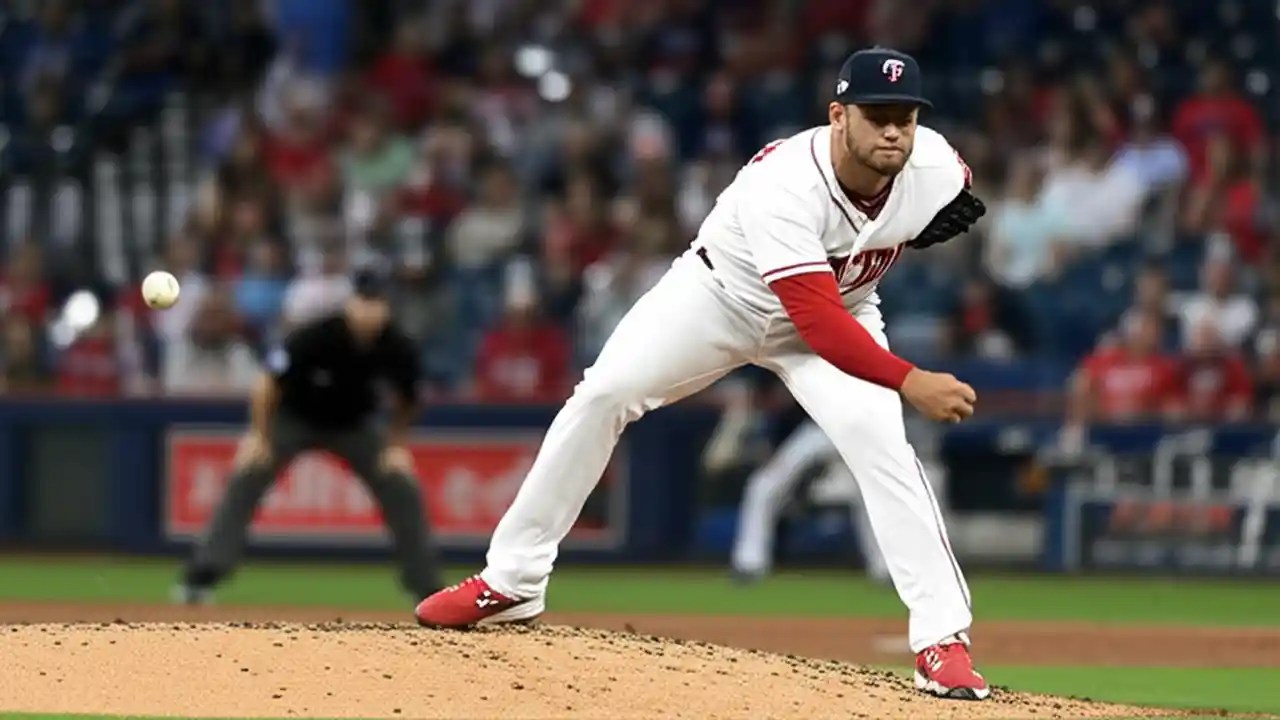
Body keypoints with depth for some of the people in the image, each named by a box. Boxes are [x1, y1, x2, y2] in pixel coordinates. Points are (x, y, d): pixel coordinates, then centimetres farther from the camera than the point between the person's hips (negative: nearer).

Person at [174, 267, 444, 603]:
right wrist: (259, 436, -17)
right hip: (294, 417, -3)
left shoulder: (399, 348, -24)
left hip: (356, 423, 3)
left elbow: (407, 399, -2)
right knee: (246, 480, -21)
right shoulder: (314, 336, -34)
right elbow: (268, 384, -21)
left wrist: (396, 445, -7)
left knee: (403, 487, -9)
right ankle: (202, 575, -21)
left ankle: (428, 585, 4)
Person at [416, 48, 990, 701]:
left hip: (842, 307, 2)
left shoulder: (936, 166, -24)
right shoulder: (783, 186, -39)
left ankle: (942, 639, -21)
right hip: (721, 294, -2)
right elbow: (818, 326, -43)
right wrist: (908, 381, -52)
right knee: (602, 396, -9)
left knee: (878, 440, -22)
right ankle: (511, 582, 5)